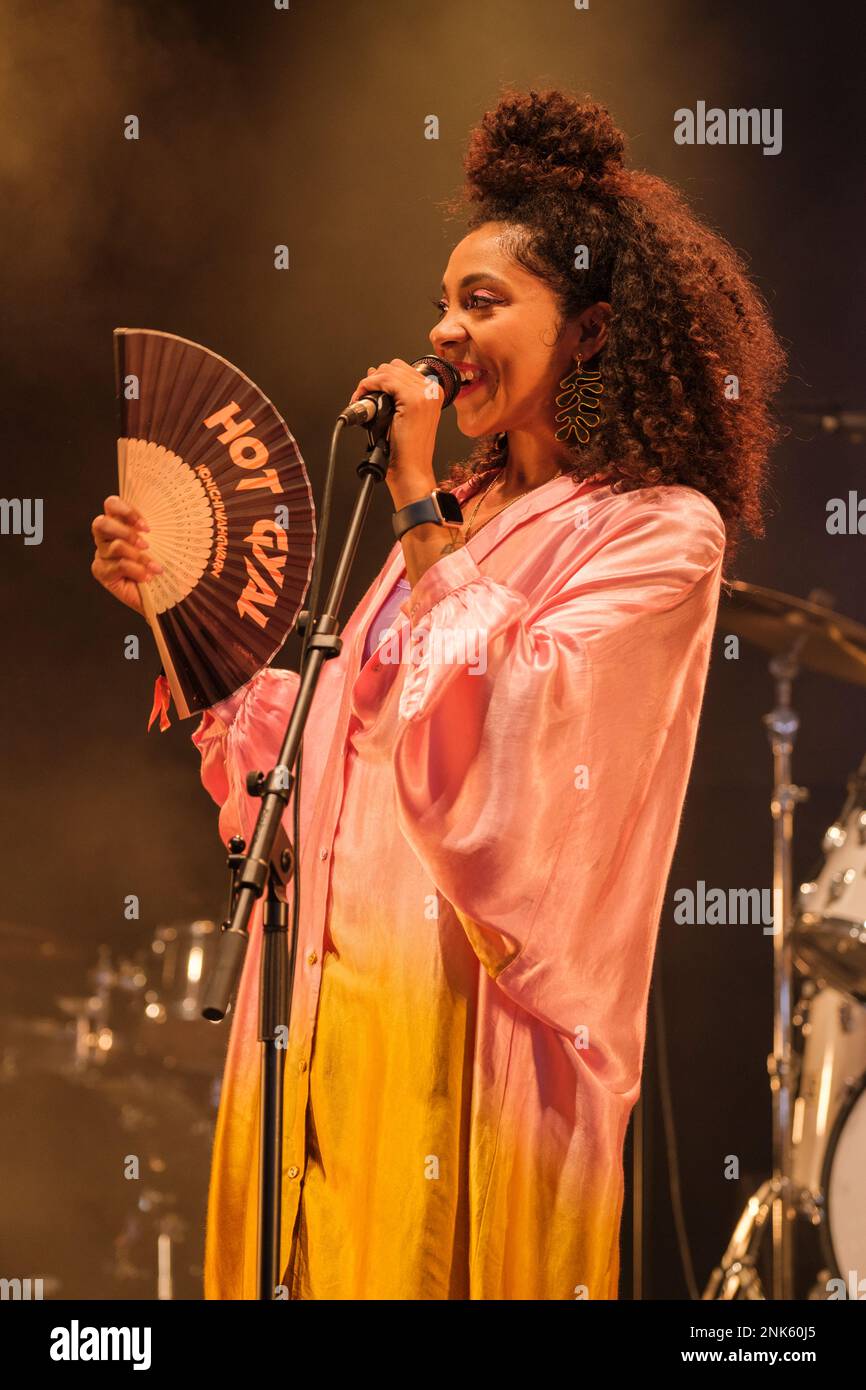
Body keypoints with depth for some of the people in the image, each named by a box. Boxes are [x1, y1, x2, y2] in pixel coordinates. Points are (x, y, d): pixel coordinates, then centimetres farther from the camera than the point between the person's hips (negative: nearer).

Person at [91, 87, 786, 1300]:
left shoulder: (659, 533, -6)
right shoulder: (466, 511, 15)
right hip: (329, 1002, 7)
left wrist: (418, 509, -14)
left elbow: (513, 728, -21)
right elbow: (319, 745, 16)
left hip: (465, 1017, -7)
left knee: (428, 1260, -1)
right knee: (315, 1261, 10)